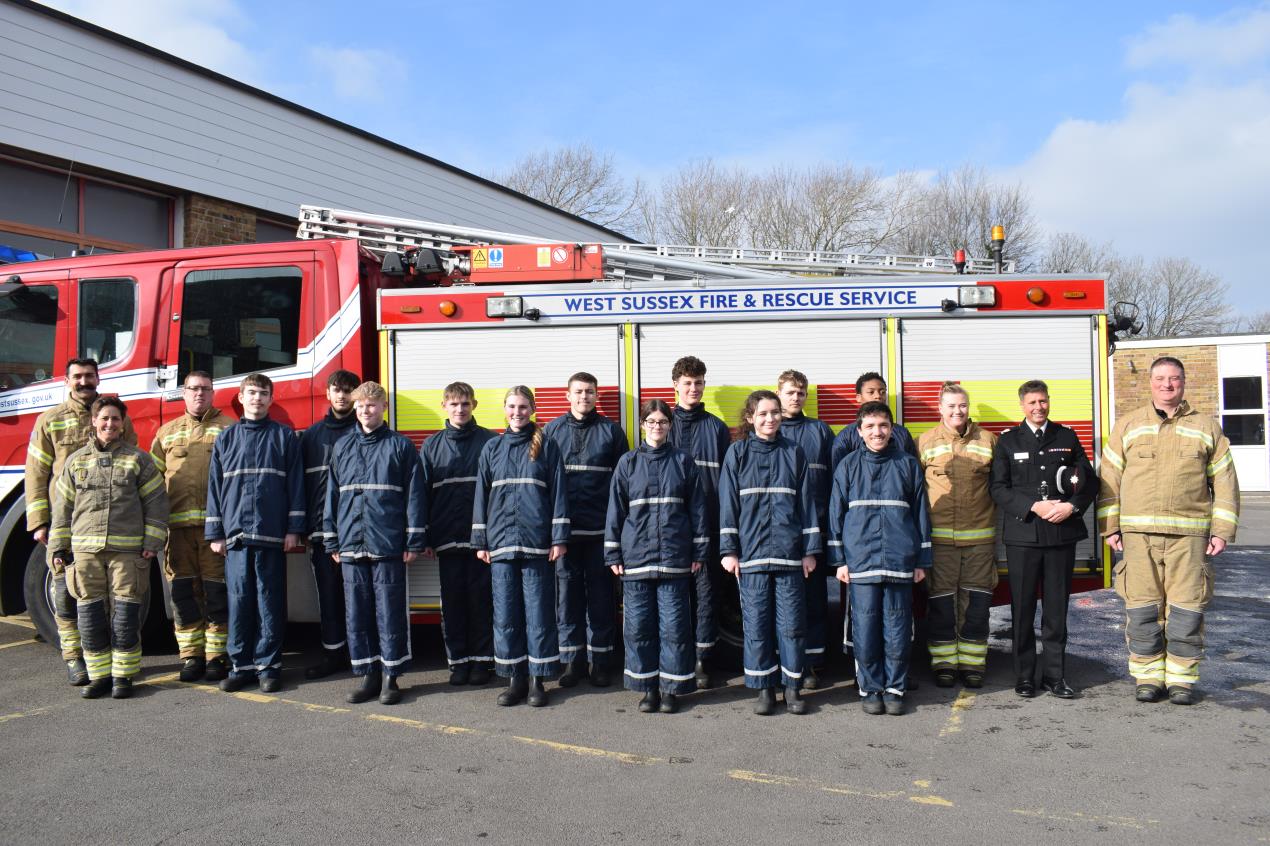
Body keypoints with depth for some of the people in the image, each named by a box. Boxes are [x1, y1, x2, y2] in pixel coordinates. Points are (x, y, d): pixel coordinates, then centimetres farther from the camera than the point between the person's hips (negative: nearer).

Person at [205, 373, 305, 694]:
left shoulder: (284, 436, 7)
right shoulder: (226, 438, 12)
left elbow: (295, 484, 4)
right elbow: (215, 486, 11)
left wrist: (294, 528, -2)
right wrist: (215, 532, 6)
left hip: (271, 533, -2)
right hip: (235, 534, 2)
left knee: (270, 601, 2)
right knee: (239, 601, 4)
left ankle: (268, 665, 9)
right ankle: (241, 665, 12)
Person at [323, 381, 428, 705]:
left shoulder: (400, 446, 2)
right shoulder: (342, 447, 13)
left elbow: (415, 494, -1)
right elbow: (333, 494, 16)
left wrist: (414, 541, -6)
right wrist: (332, 540, 11)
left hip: (389, 545, -4)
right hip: (351, 545, 4)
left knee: (390, 612, 0)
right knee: (357, 614, 7)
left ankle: (390, 676, 9)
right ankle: (368, 675, 17)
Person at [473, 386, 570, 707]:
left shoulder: (546, 446, 4)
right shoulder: (492, 449, 11)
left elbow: (558, 493, 1)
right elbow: (481, 496, 12)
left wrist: (559, 538, -5)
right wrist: (480, 542, 7)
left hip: (538, 544, -2)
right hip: (501, 543, 3)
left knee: (539, 613, 1)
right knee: (505, 615, 4)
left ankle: (536, 679, 10)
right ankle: (515, 678, 14)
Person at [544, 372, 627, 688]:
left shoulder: (611, 430, 6)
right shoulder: (551, 430, 9)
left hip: (600, 529, -1)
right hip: (563, 528, 1)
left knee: (601, 594, 4)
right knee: (568, 593, 4)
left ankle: (601, 660, 13)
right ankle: (572, 659, 14)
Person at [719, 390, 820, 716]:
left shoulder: (793, 453, 8)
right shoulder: (738, 453, 5)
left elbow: (807, 502, 8)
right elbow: (728, 503, 3)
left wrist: (810, 549, 3)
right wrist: (729, 550, -2)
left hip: (789, 551, 1)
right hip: (751, 551, -1)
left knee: (791, 623, 3)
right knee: (756, 623, 3)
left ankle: (792, 688, 13)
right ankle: (764, 688, 13)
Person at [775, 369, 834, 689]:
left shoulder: (820, 431, 11)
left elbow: (833, 477, 8)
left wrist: (831, 520, -2)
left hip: (814, 526, 1)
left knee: (814, 595, 3)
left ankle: (811, 663, 9)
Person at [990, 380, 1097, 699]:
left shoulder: (1067, 437, 12)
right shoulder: (1007, 441, 7)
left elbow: (1090, 481, 10)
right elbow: (999, 488, 0)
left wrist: (1072, 507, -7)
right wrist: (1033, 507, -13)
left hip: (1062, 533, 1)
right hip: (1023, 535, -1)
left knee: (1057, 609, 5)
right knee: (1022, 609, 2)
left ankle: (1054, 675, 13)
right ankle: (1024, 677, 11)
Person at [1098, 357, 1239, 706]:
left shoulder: (1206, 427, 10)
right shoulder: (1128, 426, 11)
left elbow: (1225, 483, 9)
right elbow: (1109, 478, 9)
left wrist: (1222, 530, 1)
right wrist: (1109, 527, 3)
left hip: (1189, 534, 0)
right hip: (1138, 533, 1)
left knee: (1186, 608, 0)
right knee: (1142, 608, 1)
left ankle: (1181, 678, 12)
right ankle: (1149, 677, 12)